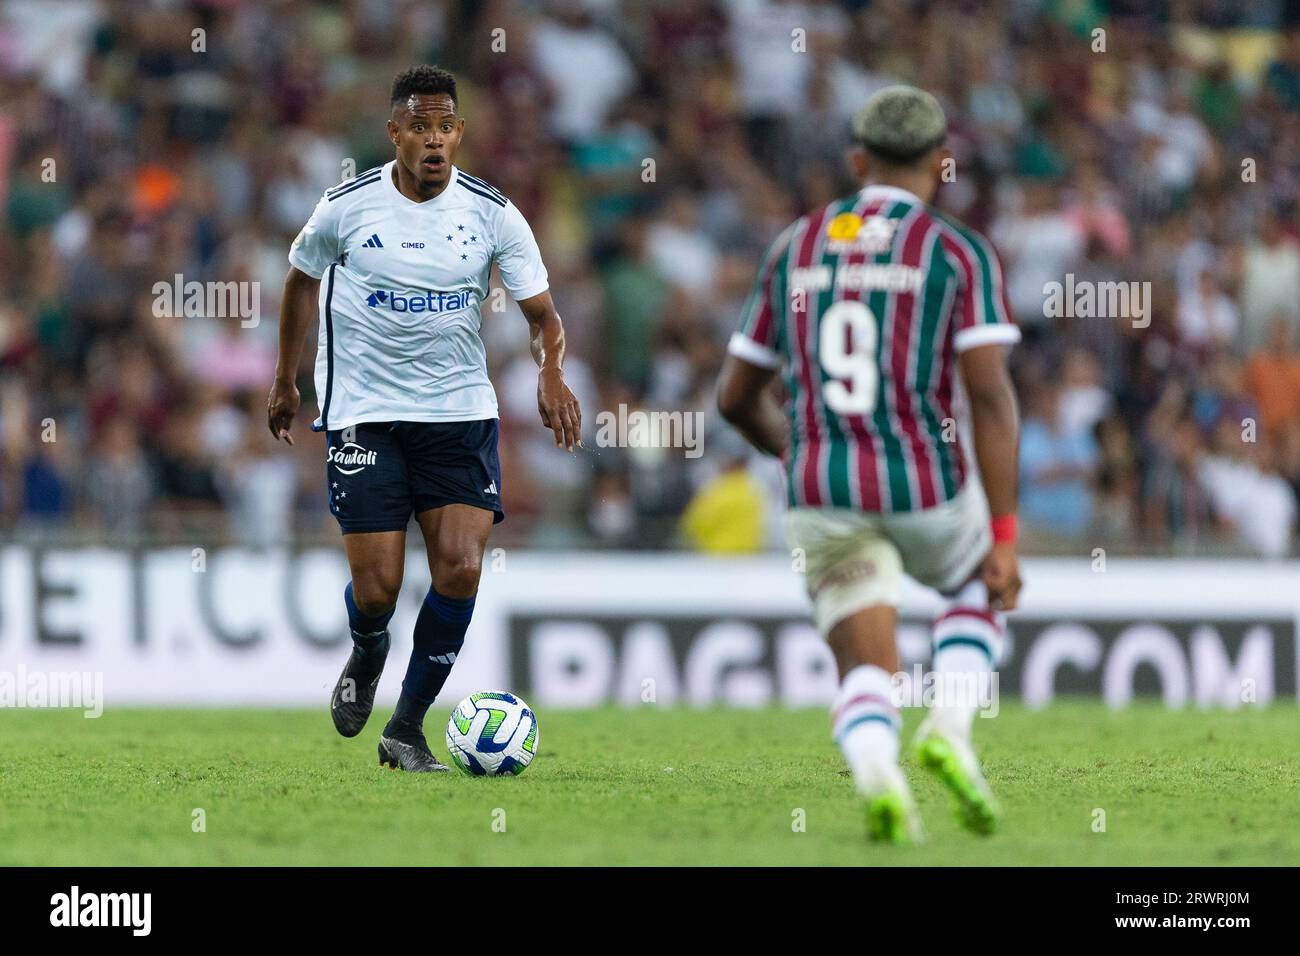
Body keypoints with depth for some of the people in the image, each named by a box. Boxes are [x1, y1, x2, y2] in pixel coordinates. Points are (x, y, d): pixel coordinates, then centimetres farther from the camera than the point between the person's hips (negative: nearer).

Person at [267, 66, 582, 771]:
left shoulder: (493, 214, -4)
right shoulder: (347, 207, -5)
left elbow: (541, 313, -3)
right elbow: (302, 280, 14)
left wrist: (551, 374, -24)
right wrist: (285, 381, 17)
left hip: (460, 412, 1)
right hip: (364, 414, -1)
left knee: (460, 569, -13)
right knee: (377, 587, -9)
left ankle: (407, 729, 3)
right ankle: (367, 654, 30)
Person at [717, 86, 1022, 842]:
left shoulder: (795, 248, 12)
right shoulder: (959, 254, -1)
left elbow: (737, 397, 16)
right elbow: (990, 394, -12)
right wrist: (1004, 537, -11)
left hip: (823, 496, 2)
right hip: (924, 488, -2)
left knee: (867, 675, 8)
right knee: (981, 585, 29)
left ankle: (878, 776, -28)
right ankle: (950, 728, 3)